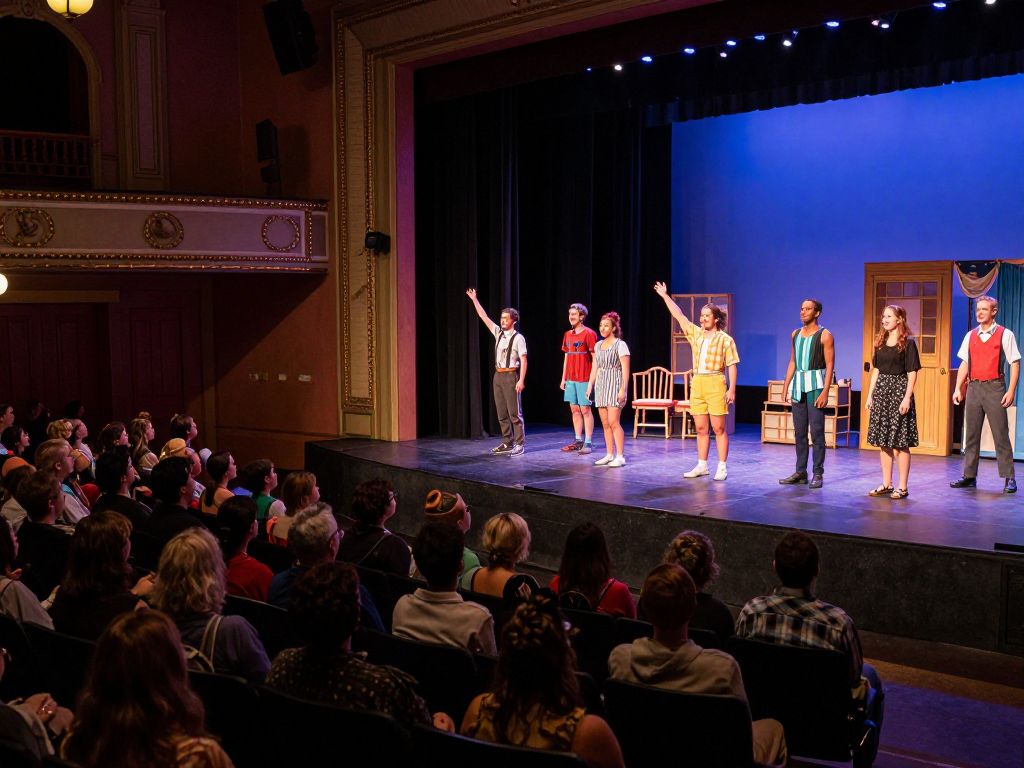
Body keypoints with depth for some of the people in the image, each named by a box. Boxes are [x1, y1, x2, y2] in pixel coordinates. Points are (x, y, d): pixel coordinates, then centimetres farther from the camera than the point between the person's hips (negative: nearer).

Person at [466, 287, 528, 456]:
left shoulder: (518, 338, -8)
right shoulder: (498, 333, 10)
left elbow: (523, 360, -13)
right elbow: (484, 317, 13)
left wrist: (521, 380, -20)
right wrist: (474, 299, 10)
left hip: (511, 376, -7)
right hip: (498, 375, 7)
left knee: (514, 412, -5)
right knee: (502, 413, 8)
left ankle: (519, 444, -2)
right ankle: (507, 443, 14)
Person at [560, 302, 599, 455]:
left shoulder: (589, 334, -7)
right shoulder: (567, 335, 12)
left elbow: (595, 358, -9)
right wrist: (563, 378, 14)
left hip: (584, 379, -7)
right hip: (570, 379, 7)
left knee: (585, 409, -4)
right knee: (574, 409, 9)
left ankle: (588, 443, -1)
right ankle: (578, 441, 17)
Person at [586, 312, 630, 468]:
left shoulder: (620, 345, -6)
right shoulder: (598, 345, 14)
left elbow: (625, 369, -10)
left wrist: (623, 389, -16)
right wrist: (590, 386, 12)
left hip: (614, 385, -7)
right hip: (601, 385, 7)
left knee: (613, 422, -12)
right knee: (605, 423, 6)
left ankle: (620, 456, -7)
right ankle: (609, 455, 11)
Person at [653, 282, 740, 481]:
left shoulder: (725, 339, -3)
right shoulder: (696, 334, 12)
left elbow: (732, 365, -6)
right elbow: (678, 315, 14)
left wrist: (732, 389, -13)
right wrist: (665, 296, 12)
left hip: (715, 384, -5)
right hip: (697, 383, 6)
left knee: (719, 428, -3)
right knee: (701, 429, 9)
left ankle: (722, 467, 1)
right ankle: (702, 465, 15)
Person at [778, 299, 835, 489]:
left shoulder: (824, 335, -5)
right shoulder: (795, 334, 13)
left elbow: (830, 365, -9)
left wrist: (825, 391, -17)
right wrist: (786, 387, 12)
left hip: (815, 385, -6)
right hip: (797, 386, 6)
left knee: (817, 432, -5)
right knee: (799, 432, 8)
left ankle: (818, 474, -1)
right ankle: (800, 472, 14)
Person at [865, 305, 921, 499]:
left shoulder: (907, 343, -6)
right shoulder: (880, 343, 12)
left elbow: (912, 374, -10)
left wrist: (907, 398, -17)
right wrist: (870, 395, 9)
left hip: (899, 391, -6)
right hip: (881, 392, 7)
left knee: (900, 442, -4)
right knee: (882, 441, 8)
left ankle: (902, 487, 1)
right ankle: (886, 484, 17)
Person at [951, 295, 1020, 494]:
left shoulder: (1005, 334, -1)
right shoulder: (971, 336, 11)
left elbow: (1015, 363, -4)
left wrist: (1011, 390, -11)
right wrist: (958, 389, 7)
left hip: (994, 387, -5)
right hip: (974, 387, 5)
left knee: (1000, 434, -4)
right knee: (971, 434, 7)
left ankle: (1009, 478, 2)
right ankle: (969, 476, 14)